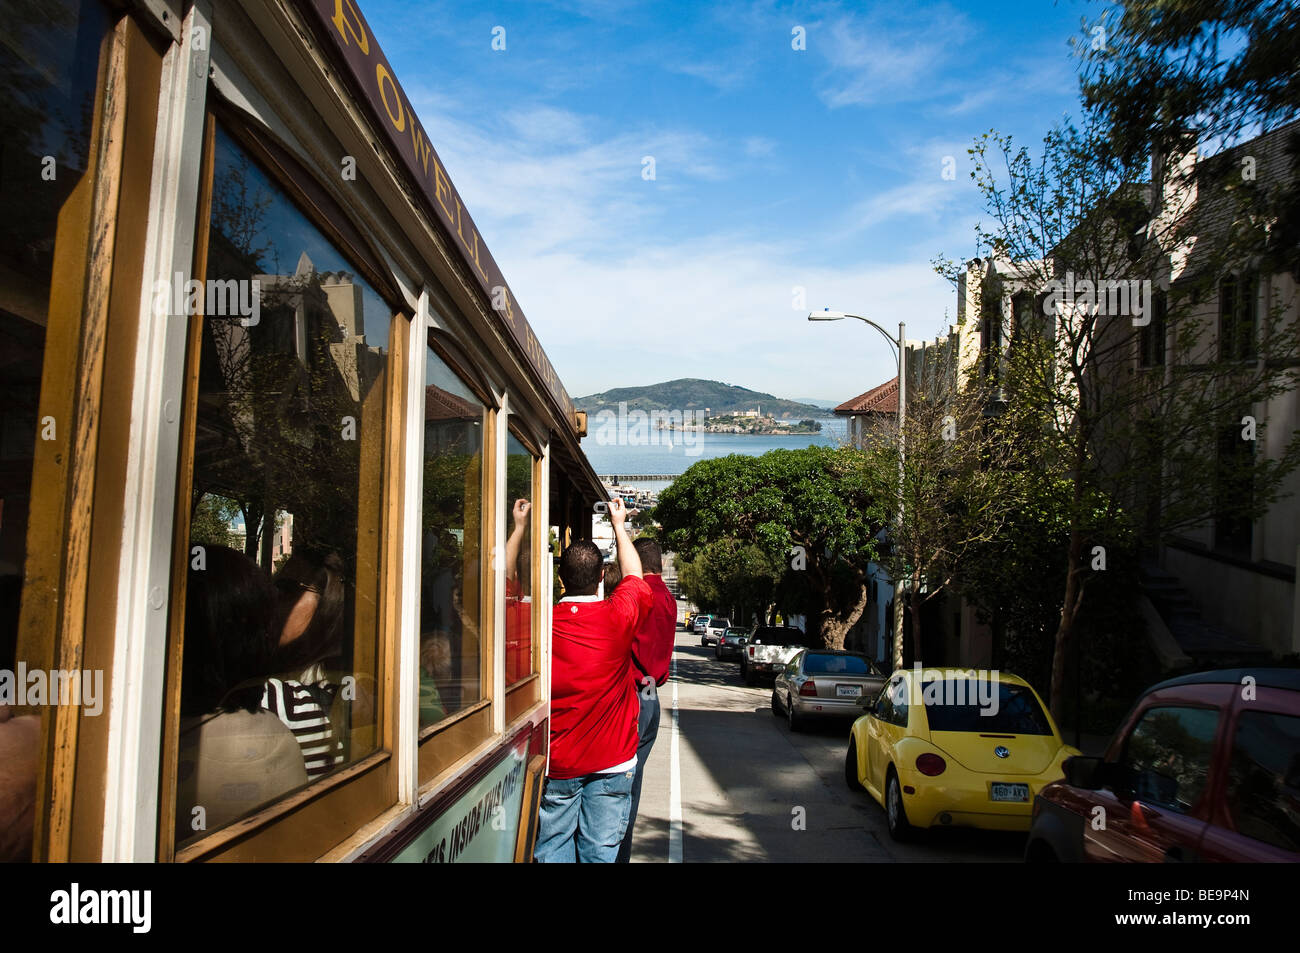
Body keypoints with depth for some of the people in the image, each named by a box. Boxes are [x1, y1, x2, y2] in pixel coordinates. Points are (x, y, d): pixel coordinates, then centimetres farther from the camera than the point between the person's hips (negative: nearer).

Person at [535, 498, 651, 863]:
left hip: (555, 764, 0)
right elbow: (633, 575, 12)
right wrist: (618, 524, 26)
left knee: (551, 851, 11)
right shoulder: (618, 617, -9)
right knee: (601, 852, 8)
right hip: (613, 763, 0)